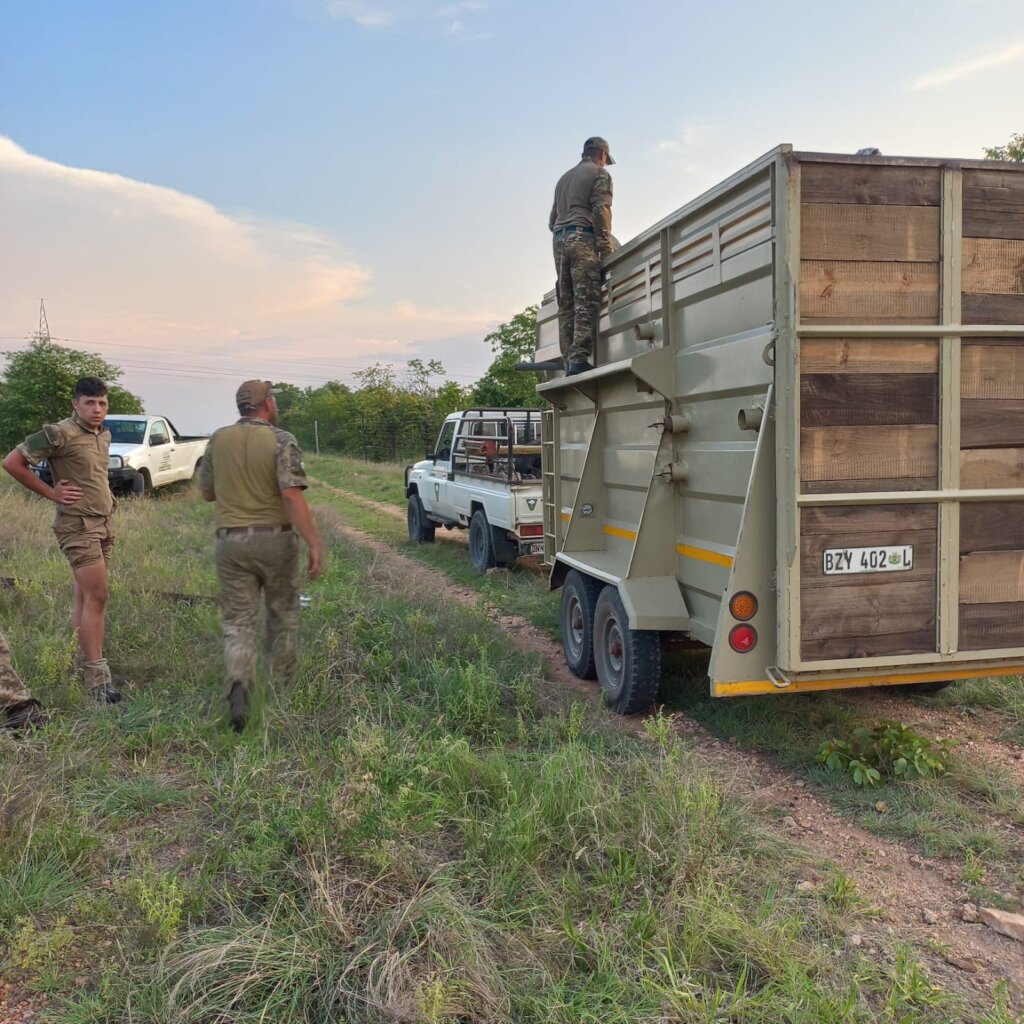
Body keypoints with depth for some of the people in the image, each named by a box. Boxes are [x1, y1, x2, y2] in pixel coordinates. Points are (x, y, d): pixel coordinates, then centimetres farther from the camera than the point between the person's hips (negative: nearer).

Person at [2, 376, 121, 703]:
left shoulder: (104, 436, 10)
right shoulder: (60, 434, -14)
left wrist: (103, 495, 12)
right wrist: (51, 493, -11)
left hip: (103, 522, 8)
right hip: (78, 525, -8)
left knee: (85, 597, 13)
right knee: (96, 597, -11)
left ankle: (81, 664, 21)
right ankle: (97, 676, -9)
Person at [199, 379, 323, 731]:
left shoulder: (218, 439, 4)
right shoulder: (282, 441, -9)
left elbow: (207, 492, 12)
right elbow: (292, 495, -20)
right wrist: (313, 543, -20)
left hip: (232, 541, 2)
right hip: (276, 540, -2)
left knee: (237, 622, 5)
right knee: (283, 616, 16)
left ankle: (239, 684, -18)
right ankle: (282, 688, 26)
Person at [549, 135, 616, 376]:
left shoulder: (564, 177, 27)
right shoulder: (599, 174, 6)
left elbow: (552, 219, 24)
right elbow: (601, 211, -8)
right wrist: (606, 247, -10)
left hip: (559, 239, 7)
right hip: (583, 238, -7)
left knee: (566, 304, 3)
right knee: (586, 302, -14)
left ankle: (569, 362, -3)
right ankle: (579, 360, -24)